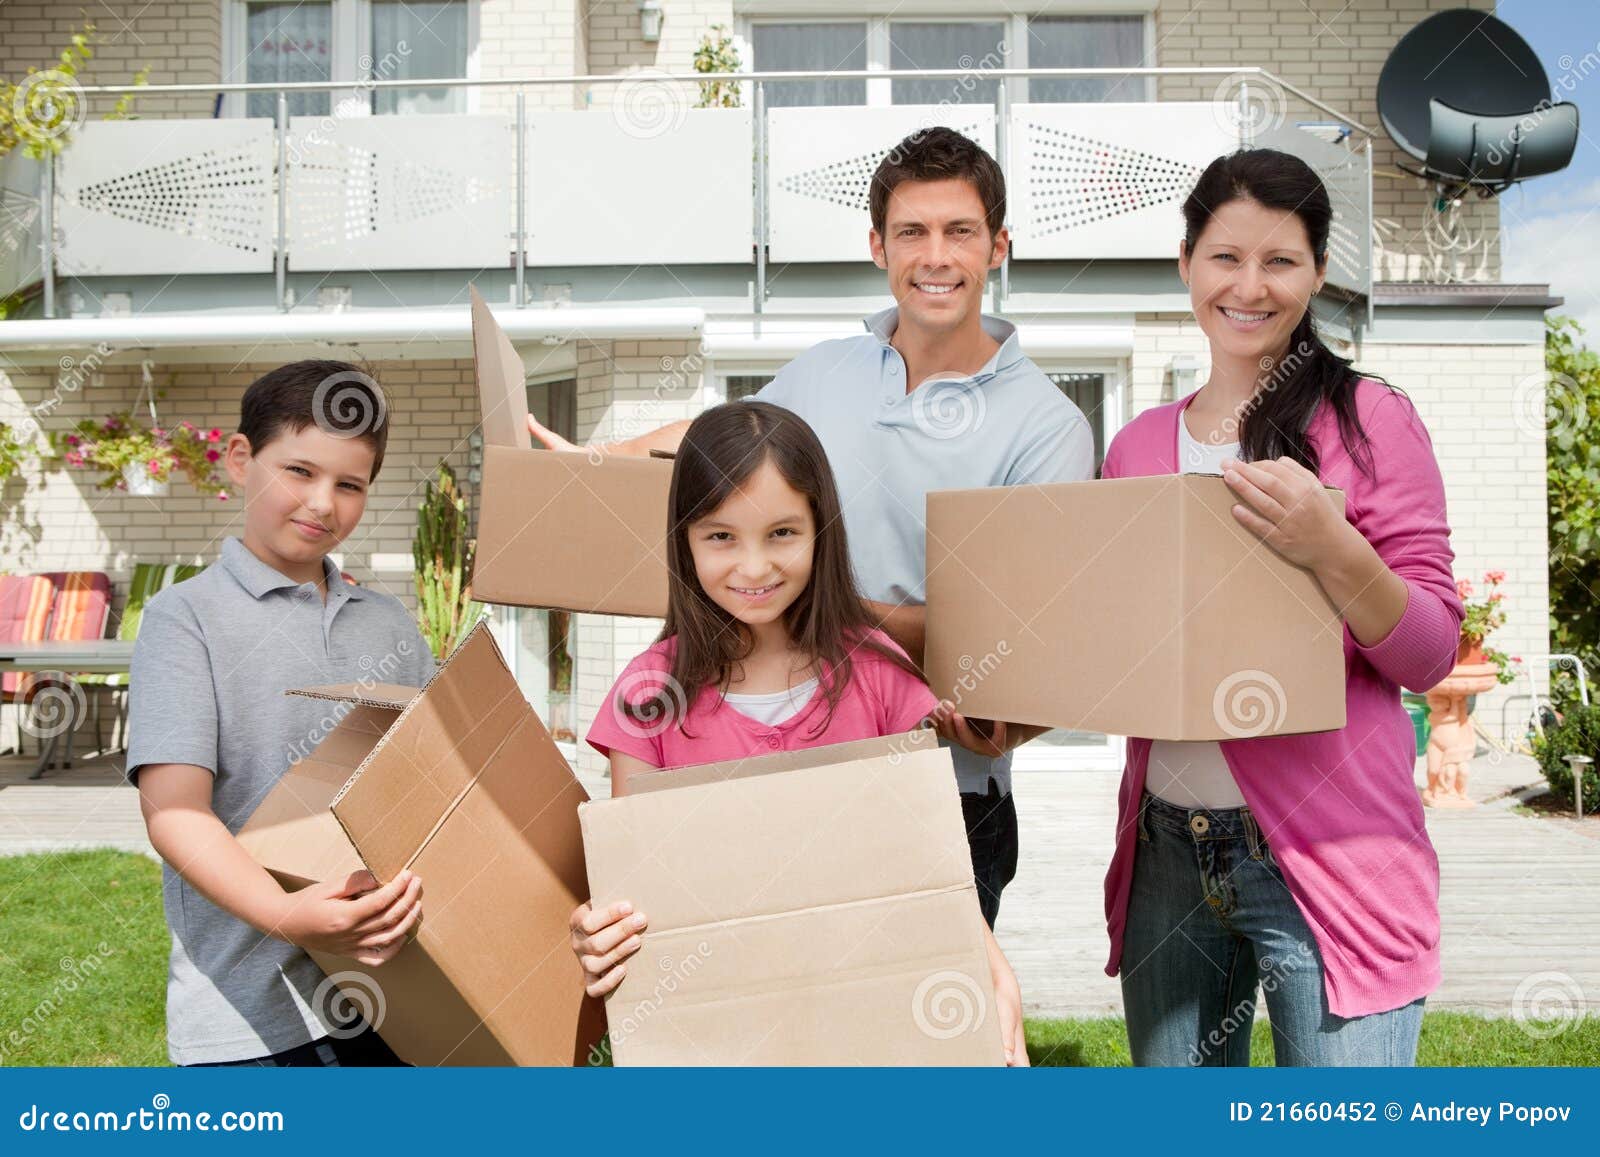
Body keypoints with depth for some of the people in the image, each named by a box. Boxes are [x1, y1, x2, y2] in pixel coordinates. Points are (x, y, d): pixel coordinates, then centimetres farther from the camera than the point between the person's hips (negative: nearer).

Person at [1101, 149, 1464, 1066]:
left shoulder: (1371, 421, -2)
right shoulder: (1140, 446, 11)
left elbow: (1431, 654, -5)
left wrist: (1331, 550, -22)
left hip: (1321, 854, -4)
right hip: (1166, 850, 5)